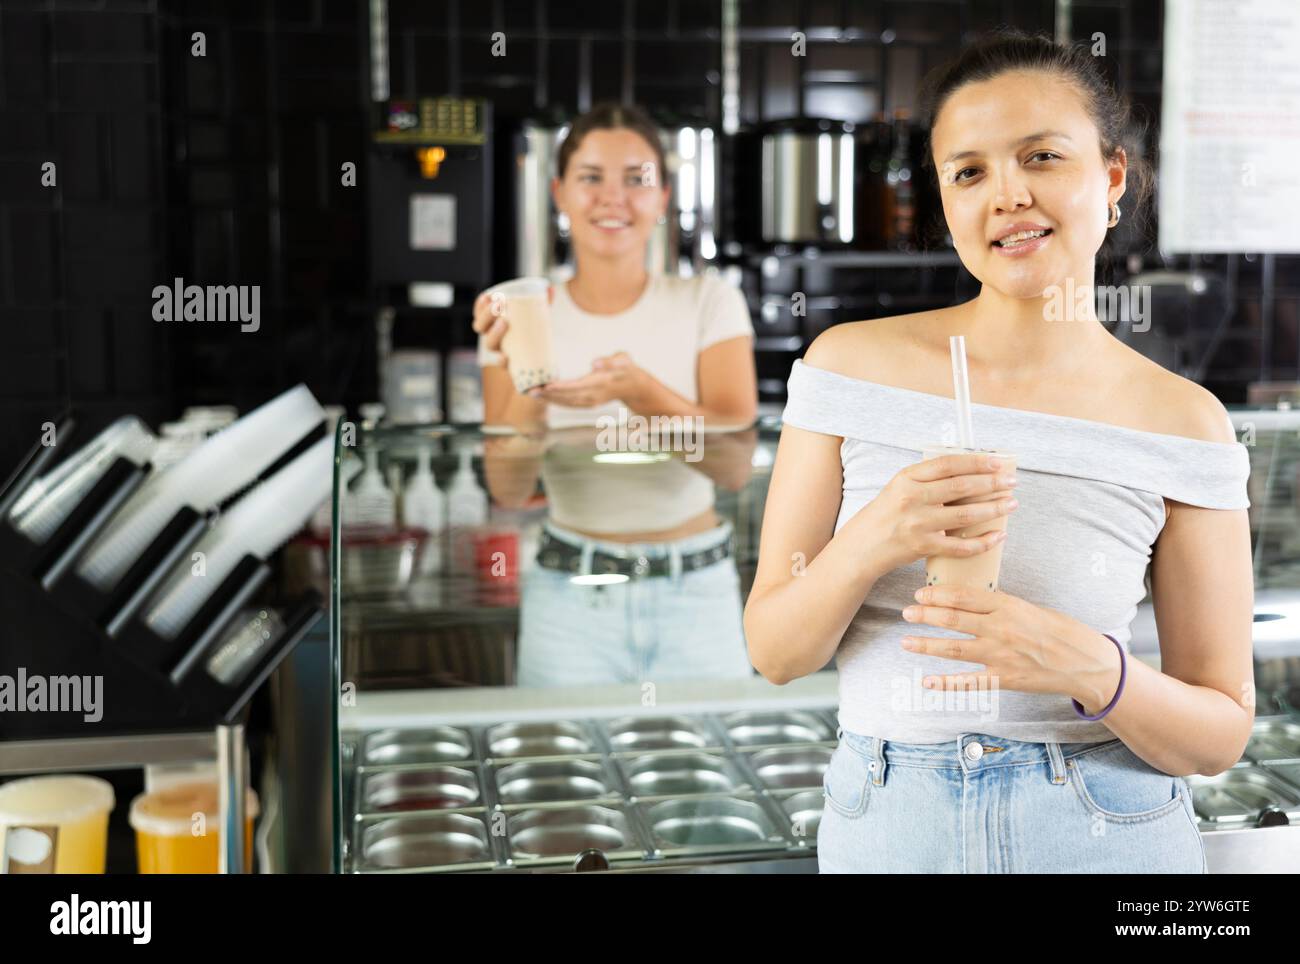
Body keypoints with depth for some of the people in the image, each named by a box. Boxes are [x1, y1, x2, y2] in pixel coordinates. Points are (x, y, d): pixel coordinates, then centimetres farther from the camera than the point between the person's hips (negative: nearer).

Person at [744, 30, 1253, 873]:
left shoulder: (1183, 423, -7)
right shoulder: (852, 364, -6)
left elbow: (1221, 734, -3)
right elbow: (775, 653, -5)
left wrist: (1094, 671, -22)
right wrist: (872, 542, -23)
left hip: (1107, 832, 0)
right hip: (888, 827, 1)